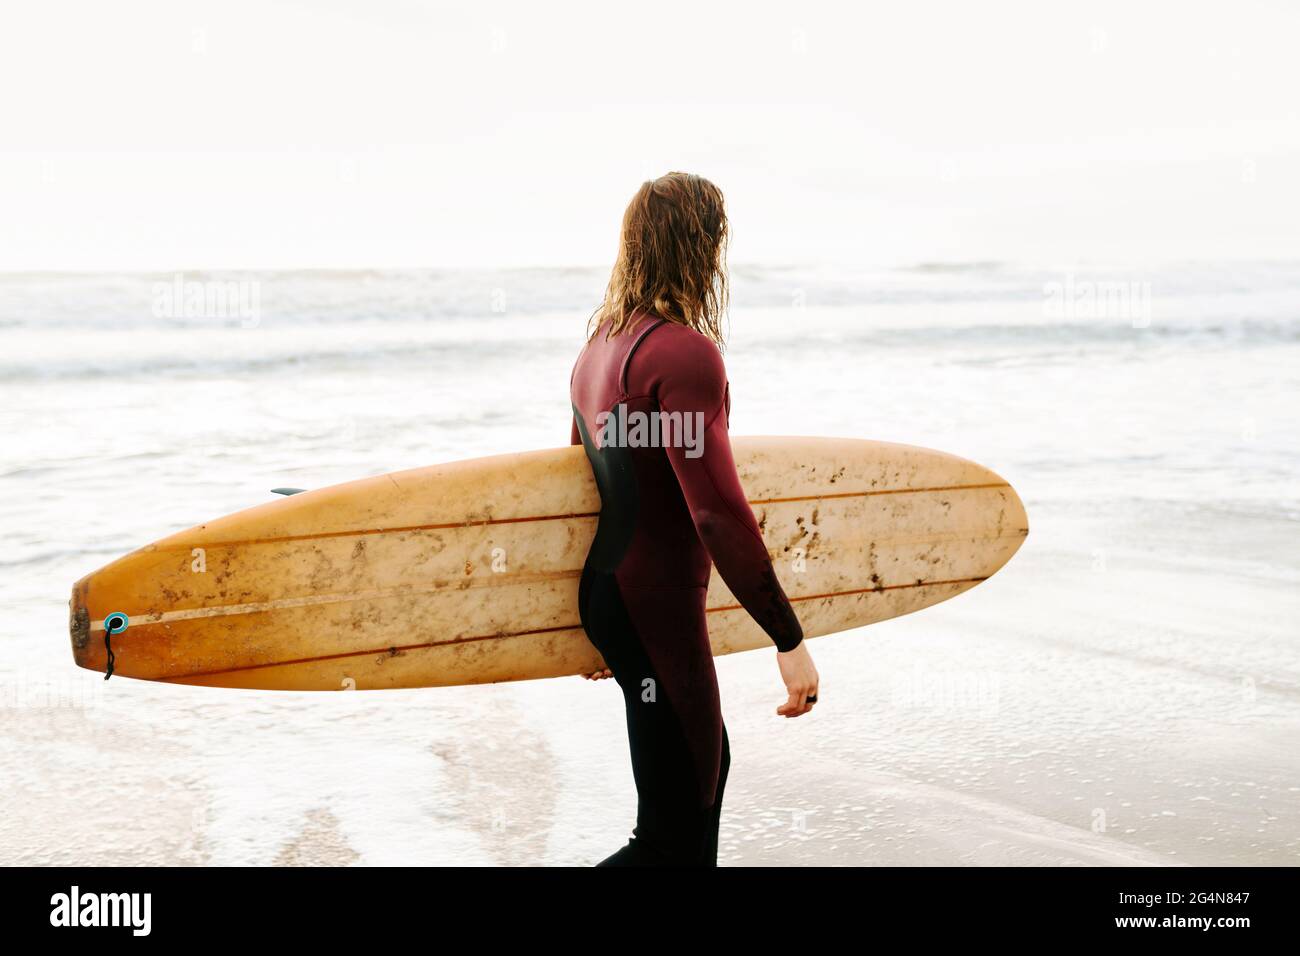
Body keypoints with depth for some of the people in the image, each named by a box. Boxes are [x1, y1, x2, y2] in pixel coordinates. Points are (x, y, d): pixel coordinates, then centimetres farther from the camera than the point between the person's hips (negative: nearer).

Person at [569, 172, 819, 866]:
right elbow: (718, 512, -26)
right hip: (657, 607, -10)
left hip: (608, 597, 10)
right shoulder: (685, 352, -19)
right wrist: (789, 640, -22)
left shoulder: (601, 342, 8)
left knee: (704, 766, 23)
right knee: (673, 836, -1)